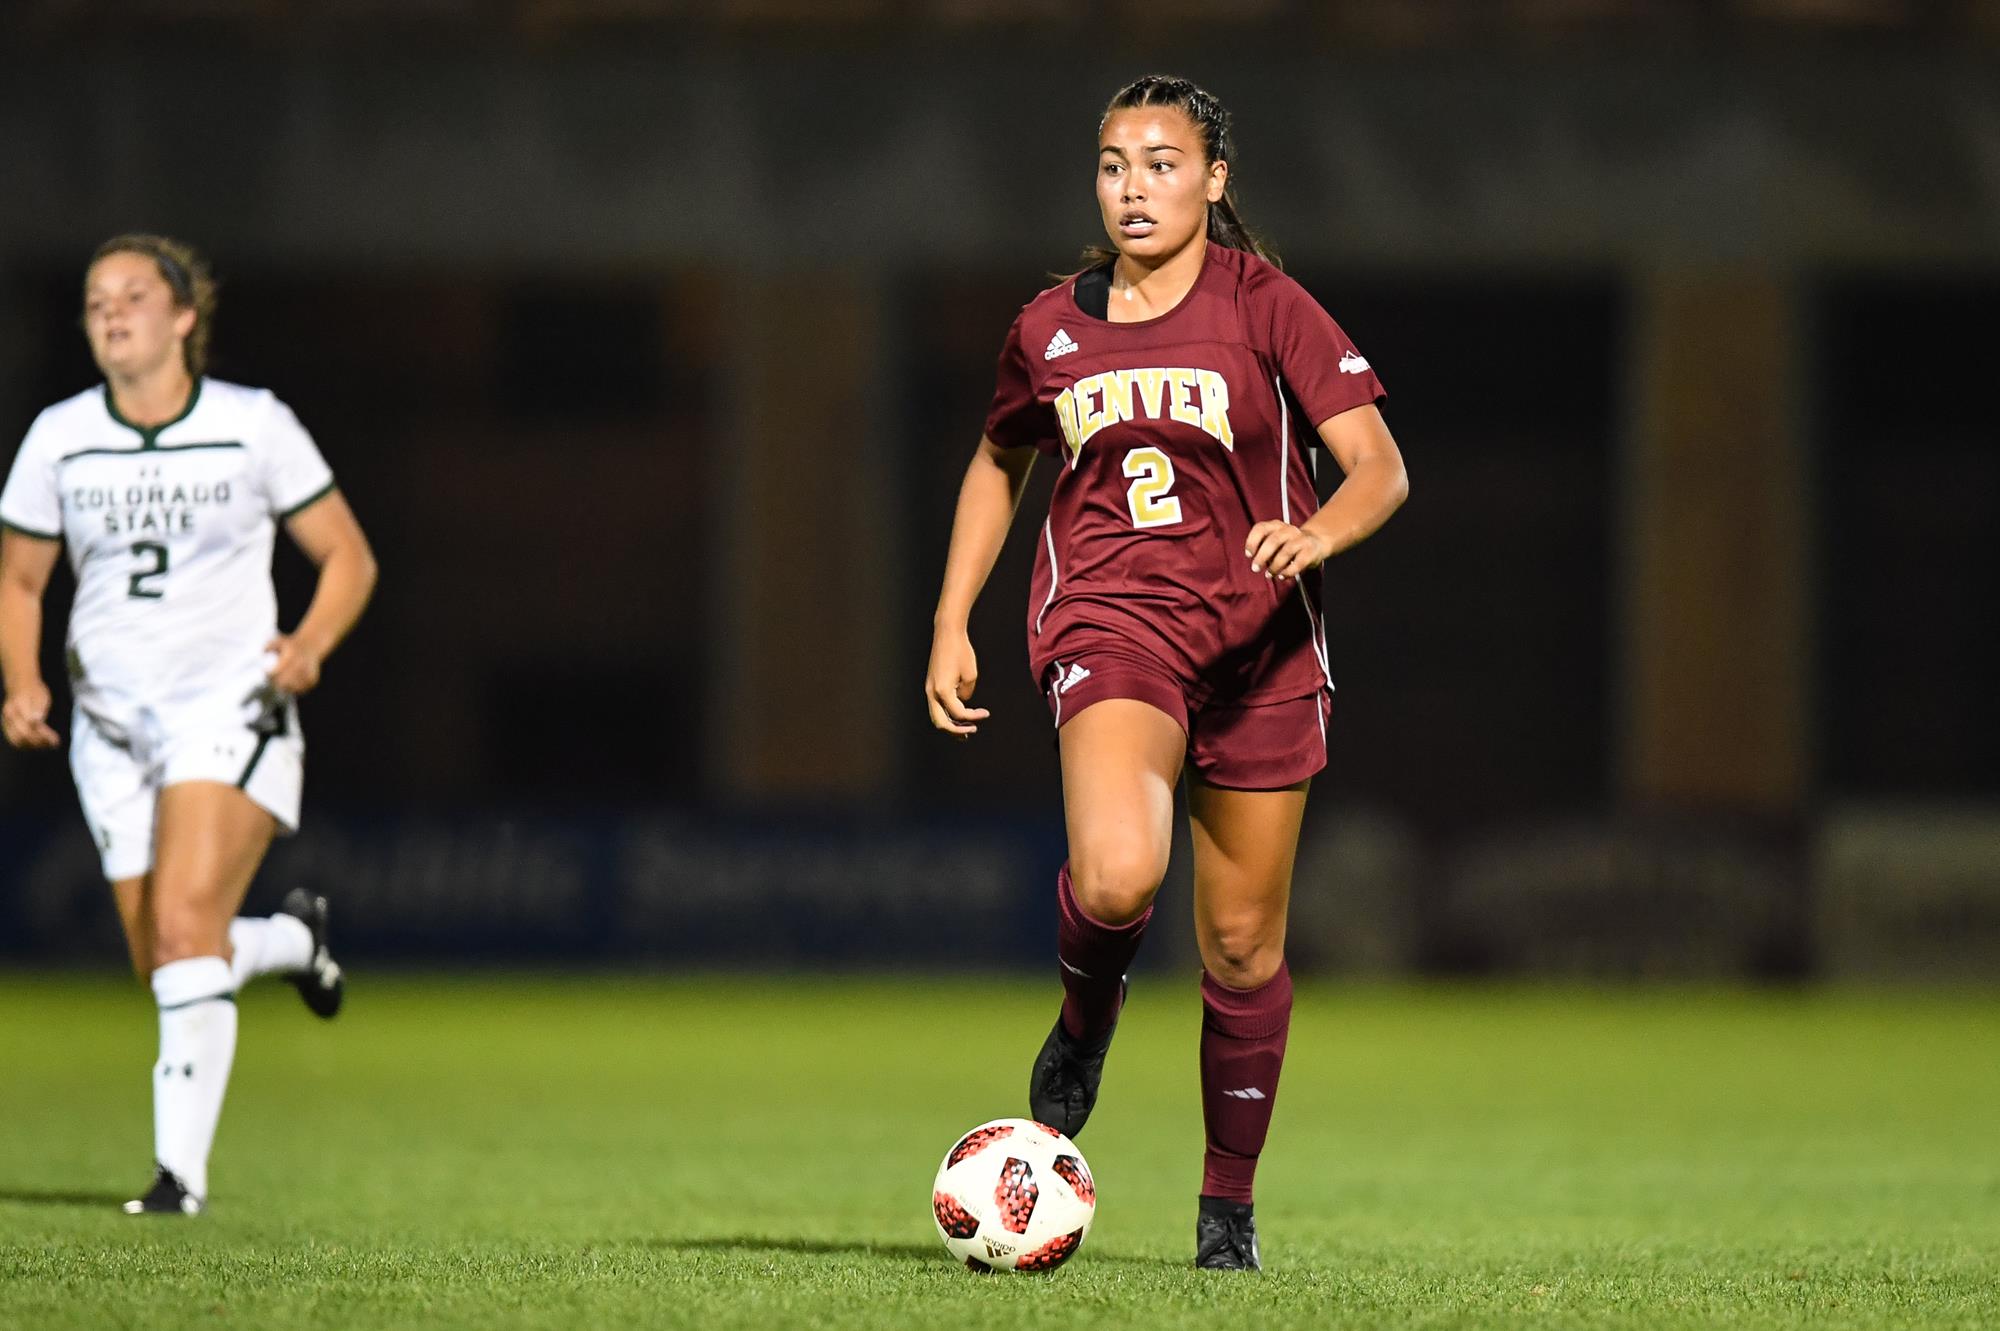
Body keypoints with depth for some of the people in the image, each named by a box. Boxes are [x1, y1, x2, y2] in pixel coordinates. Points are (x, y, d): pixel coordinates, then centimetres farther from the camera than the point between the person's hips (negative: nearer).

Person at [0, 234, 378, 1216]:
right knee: (166, 966, 7)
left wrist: (310, 645, -15)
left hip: (231, 708, -4)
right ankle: (293, 939, 41)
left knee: (182, 925, -22)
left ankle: (182, 1167, -21)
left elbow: (348, 557, 4)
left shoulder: (255, 427, -4)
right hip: (113, 722, 4)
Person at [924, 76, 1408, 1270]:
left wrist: (1318, 533, -30)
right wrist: (951, 624, 16)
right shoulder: (1052, 328, 6)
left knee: (1243, 943, 5)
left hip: (1258, 643, 0)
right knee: (1117, 877, -29)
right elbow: (999, 467, 24)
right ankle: (1086, 1022, 6)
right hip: (1111, 628, 0)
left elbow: (1381, 467, -9)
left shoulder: (1266, 308, -3)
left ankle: (1230, 1203, 24)